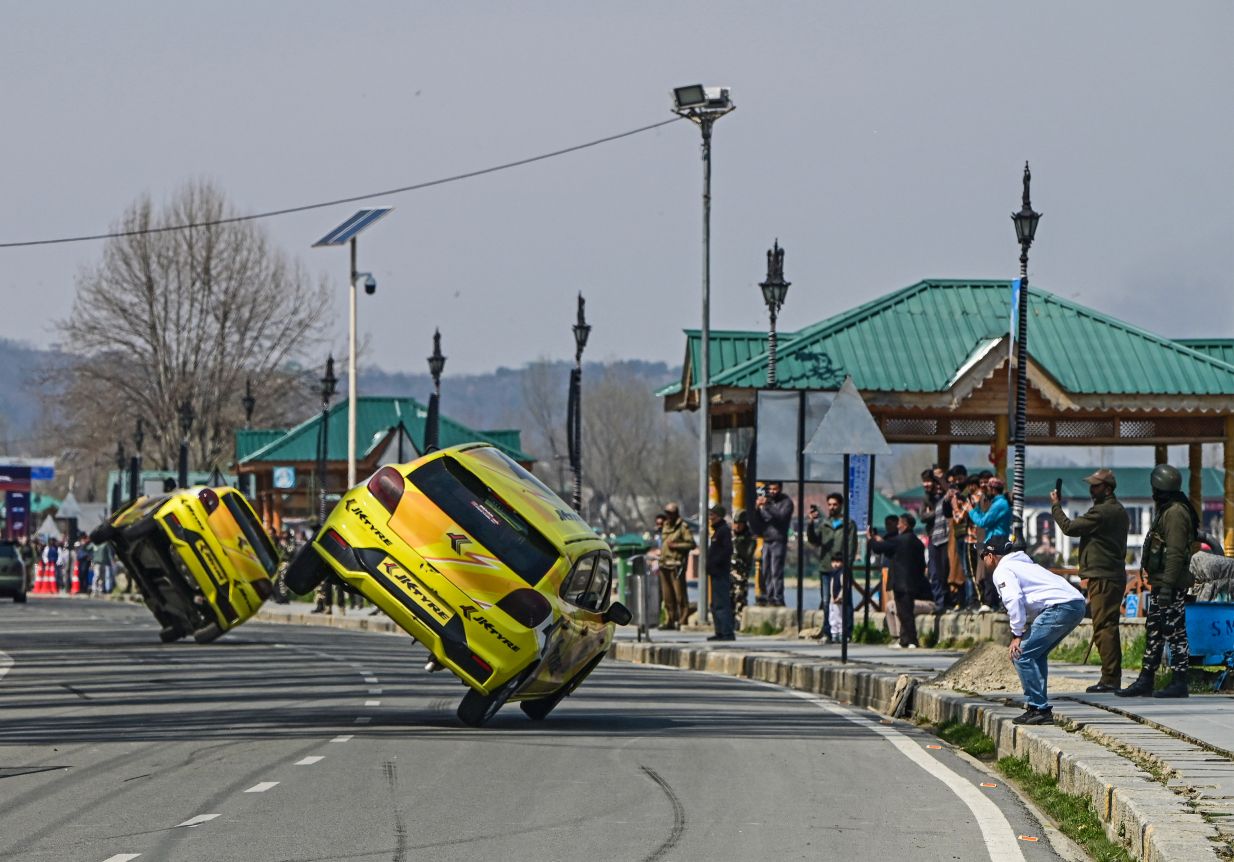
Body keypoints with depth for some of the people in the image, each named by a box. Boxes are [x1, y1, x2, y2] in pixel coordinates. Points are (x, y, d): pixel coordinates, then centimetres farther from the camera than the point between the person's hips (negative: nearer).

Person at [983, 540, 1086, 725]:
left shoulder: (1002, 571, 3)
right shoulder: (1023, 563, 33)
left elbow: (1014, 600, -12)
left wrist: (1017, 635, -8)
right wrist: (1024, 633, 25)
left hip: (1059, 606, -10)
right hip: (1077, 605, 10)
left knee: (1021, 655, -5)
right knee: (1036, 654, 22)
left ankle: (1039, 708, -8)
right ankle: (1040, 708, 20)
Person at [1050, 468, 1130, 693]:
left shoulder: (1101, 512, -15)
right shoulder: (1120, 512, 18)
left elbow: (1069, 527, -11)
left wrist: (1056, 507, 3)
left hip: (1102, 577, -10)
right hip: (1116, 574, 10)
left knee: (1103, 628, -11)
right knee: (1108, 627, 13)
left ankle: (1110, 677, -14)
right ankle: (1113, 677, 16)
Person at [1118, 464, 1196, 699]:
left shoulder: (1175, 513, -15)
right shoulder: (1166, 511, 18)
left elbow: (1175, 552, -22)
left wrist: (1167, 585, -25)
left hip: (1171, 585, -11)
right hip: (1161, 584, 11)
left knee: (1175, 632, -8)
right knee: (1154, 632, 13)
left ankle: (1179, 684, -6)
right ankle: (1145, 681, 17)